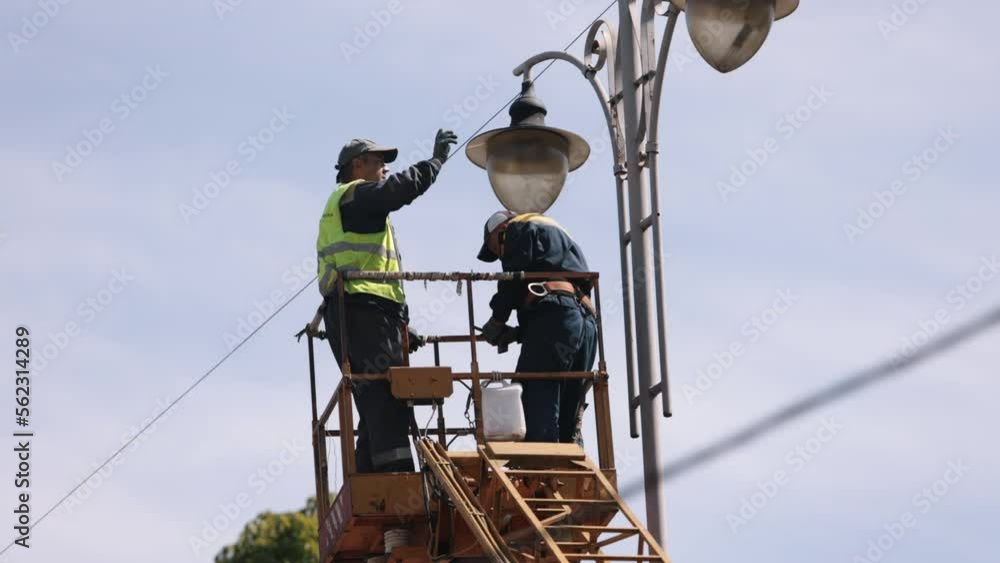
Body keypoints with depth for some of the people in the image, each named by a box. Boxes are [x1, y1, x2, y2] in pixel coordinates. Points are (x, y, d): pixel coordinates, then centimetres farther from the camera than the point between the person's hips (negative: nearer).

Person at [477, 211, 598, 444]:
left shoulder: (519, 229, 13)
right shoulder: (559, 235, 38)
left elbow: (513, 278, -2)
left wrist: (497, 321, 9)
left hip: (554, 313, -8)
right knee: (569, 422, 7)